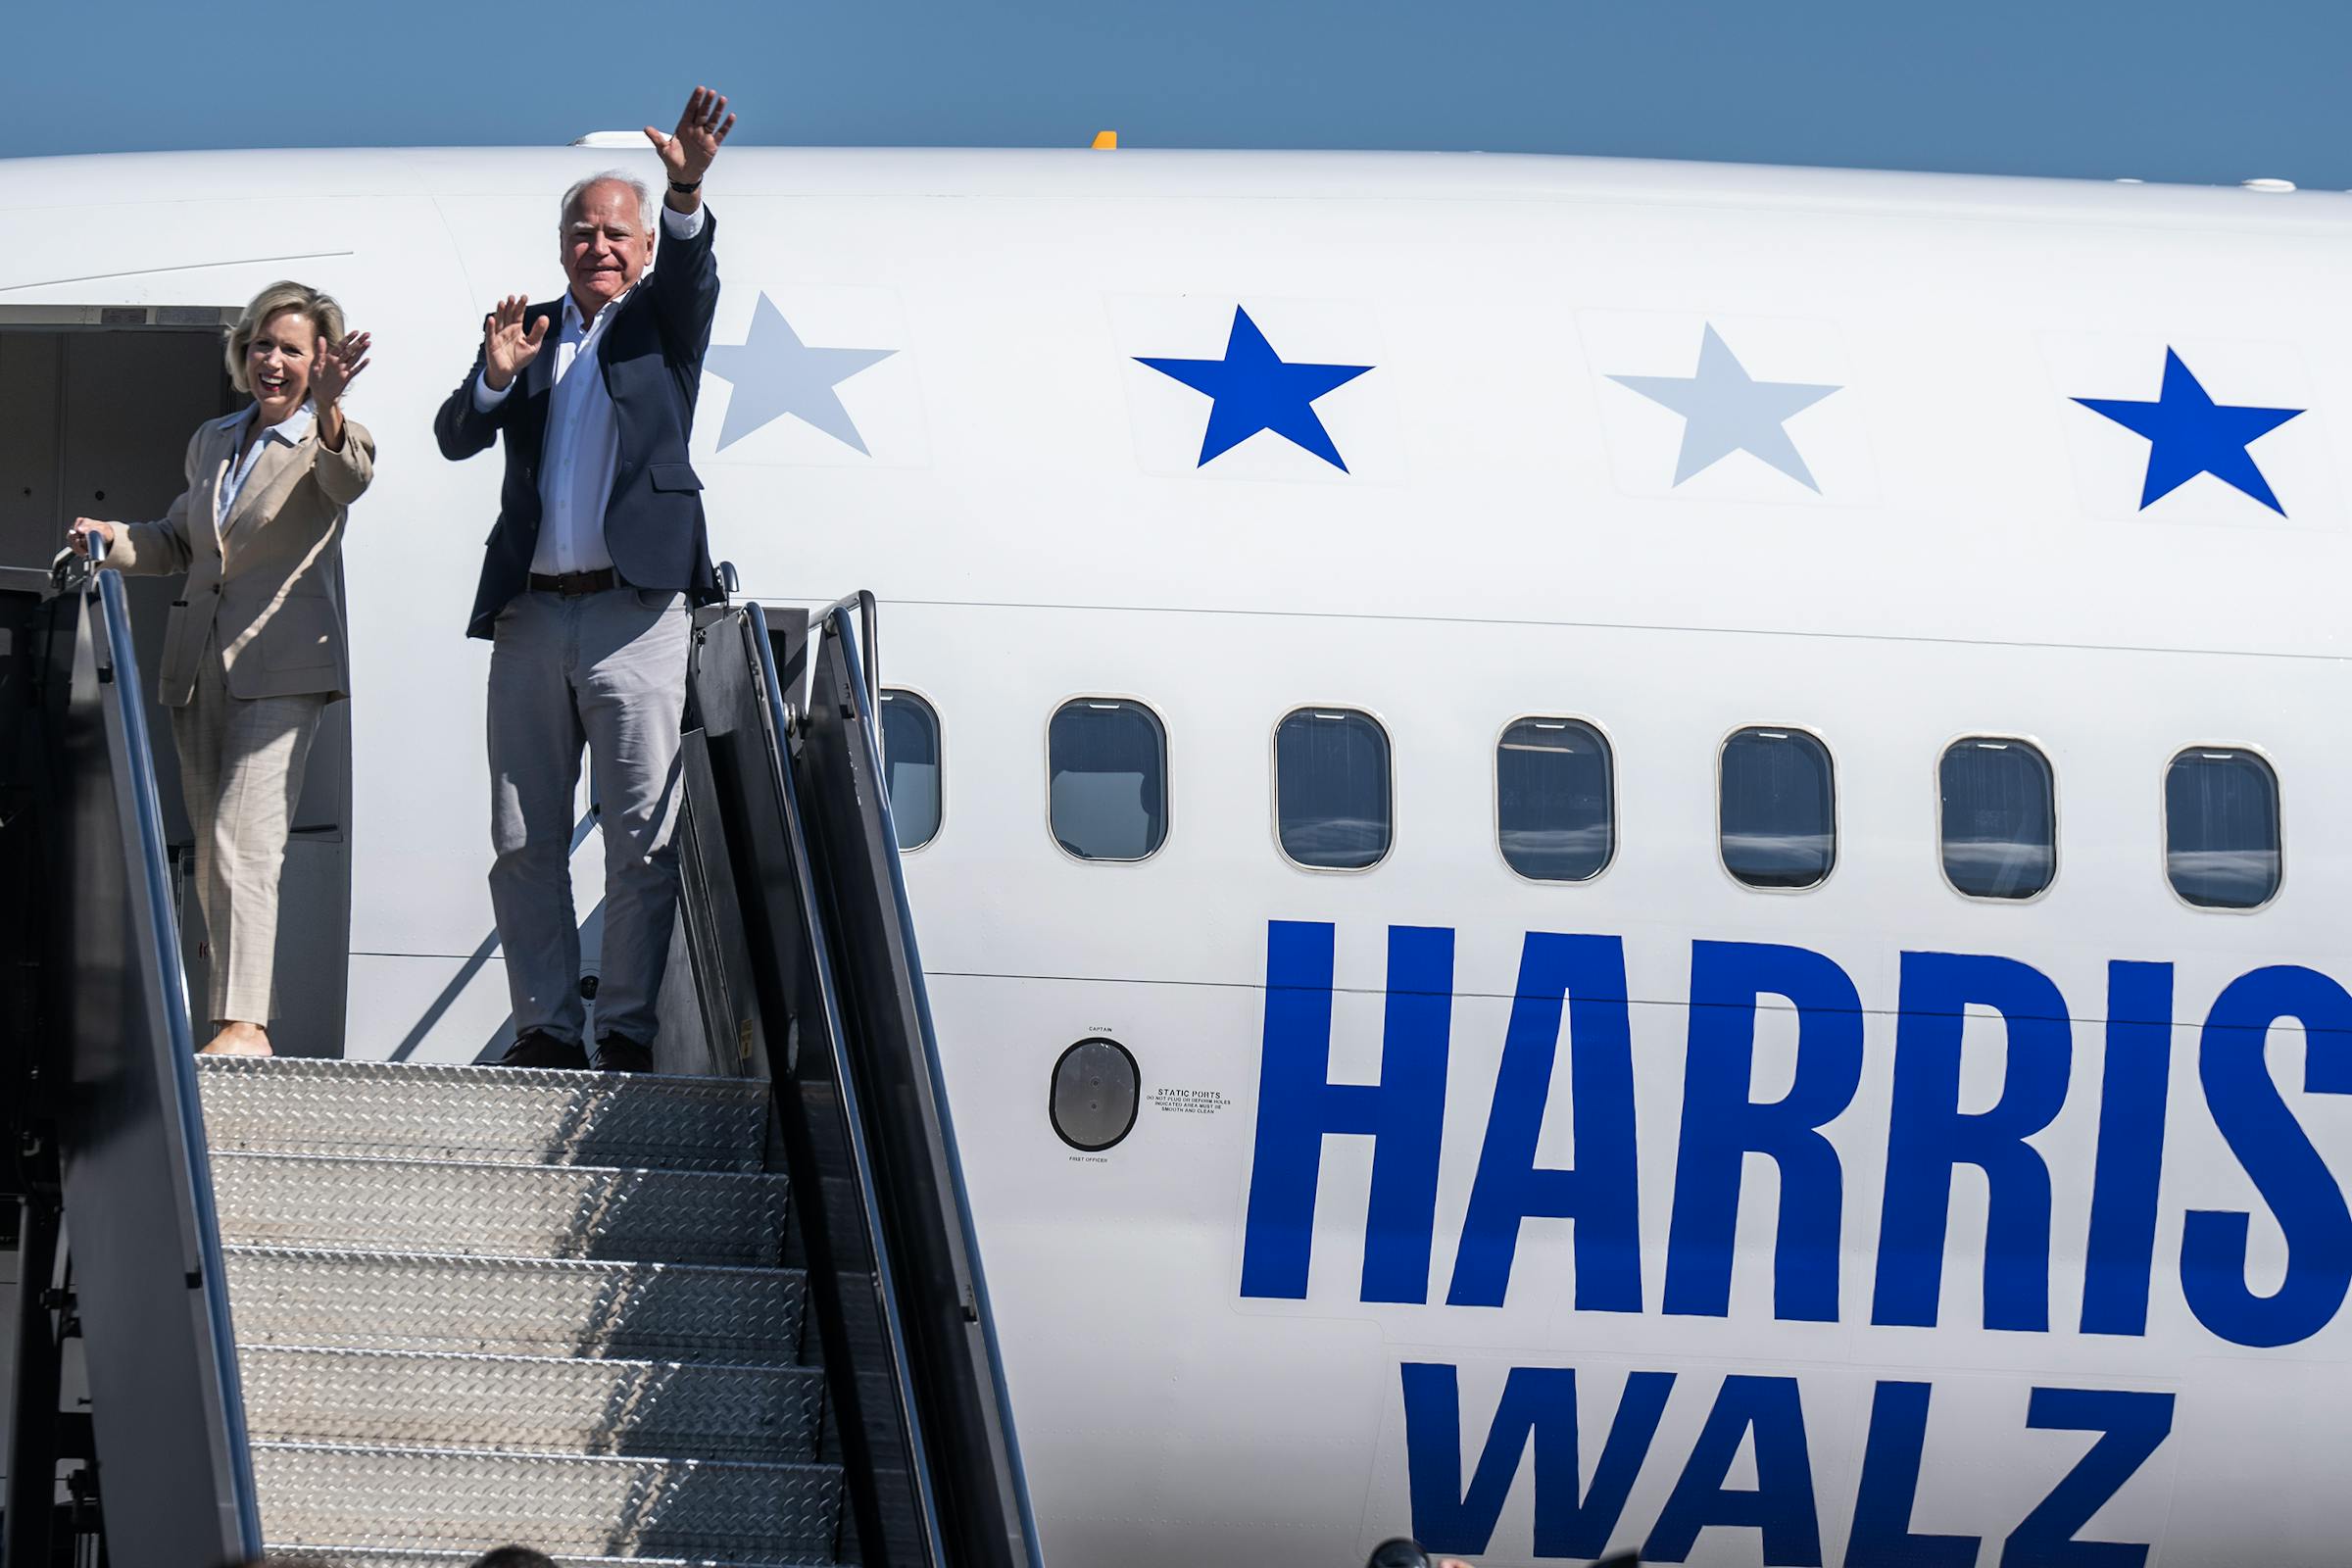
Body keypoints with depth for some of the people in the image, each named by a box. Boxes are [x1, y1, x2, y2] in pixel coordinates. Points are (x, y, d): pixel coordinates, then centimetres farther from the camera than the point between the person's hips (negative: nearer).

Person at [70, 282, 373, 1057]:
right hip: (200, 665, 7)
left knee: (243, 840, -18)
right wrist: (114, 539, 6)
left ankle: (244, 1023, -22)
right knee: (212, 850, 9)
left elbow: (351, 479, -26)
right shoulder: (211, 442, 17)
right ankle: (234, 1003, 16)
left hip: (282, 669, -7)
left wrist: (327, 409, -46)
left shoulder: (331, 439, -2)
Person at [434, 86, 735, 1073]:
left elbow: (691, 268, -14)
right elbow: (454, 439, 8)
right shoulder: (530, 330, 16)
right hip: (531, 617, 4)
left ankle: (627, 1034, -1)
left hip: (634, 612, -4)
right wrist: (495, 375, -12)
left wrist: (686, 191, -35)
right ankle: (546, 1030, 12)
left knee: (643, 843, -5)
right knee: (522, 843, 5)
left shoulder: (663, 321, 8)